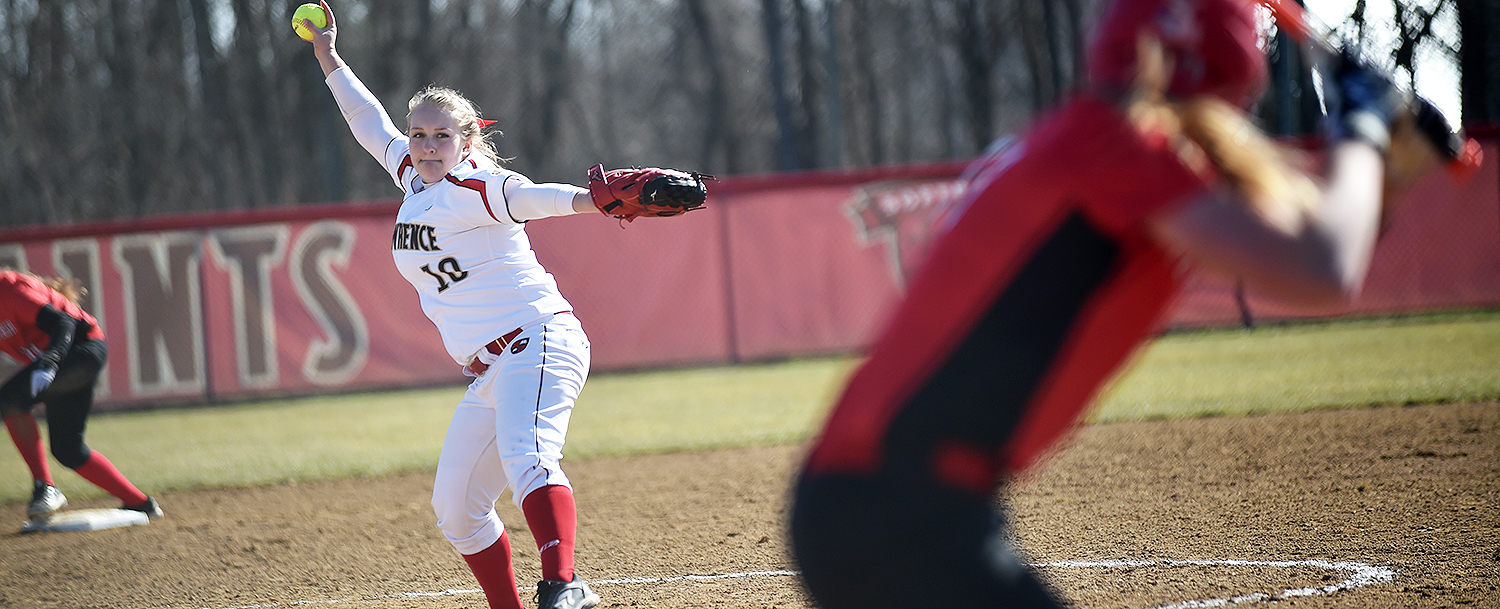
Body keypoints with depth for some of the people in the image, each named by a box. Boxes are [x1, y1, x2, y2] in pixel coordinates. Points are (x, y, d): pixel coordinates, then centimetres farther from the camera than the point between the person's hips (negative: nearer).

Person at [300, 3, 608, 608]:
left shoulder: (473, 188, -9)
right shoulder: (417, 181, 14)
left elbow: (531, 197, -29)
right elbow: (371, 124, 28)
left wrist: (592, 199, -47)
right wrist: (329, 58, 33)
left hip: (538, 340, -9)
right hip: (489, 372, 9)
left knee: (525, 456, -33)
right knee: (456, 507, 8)